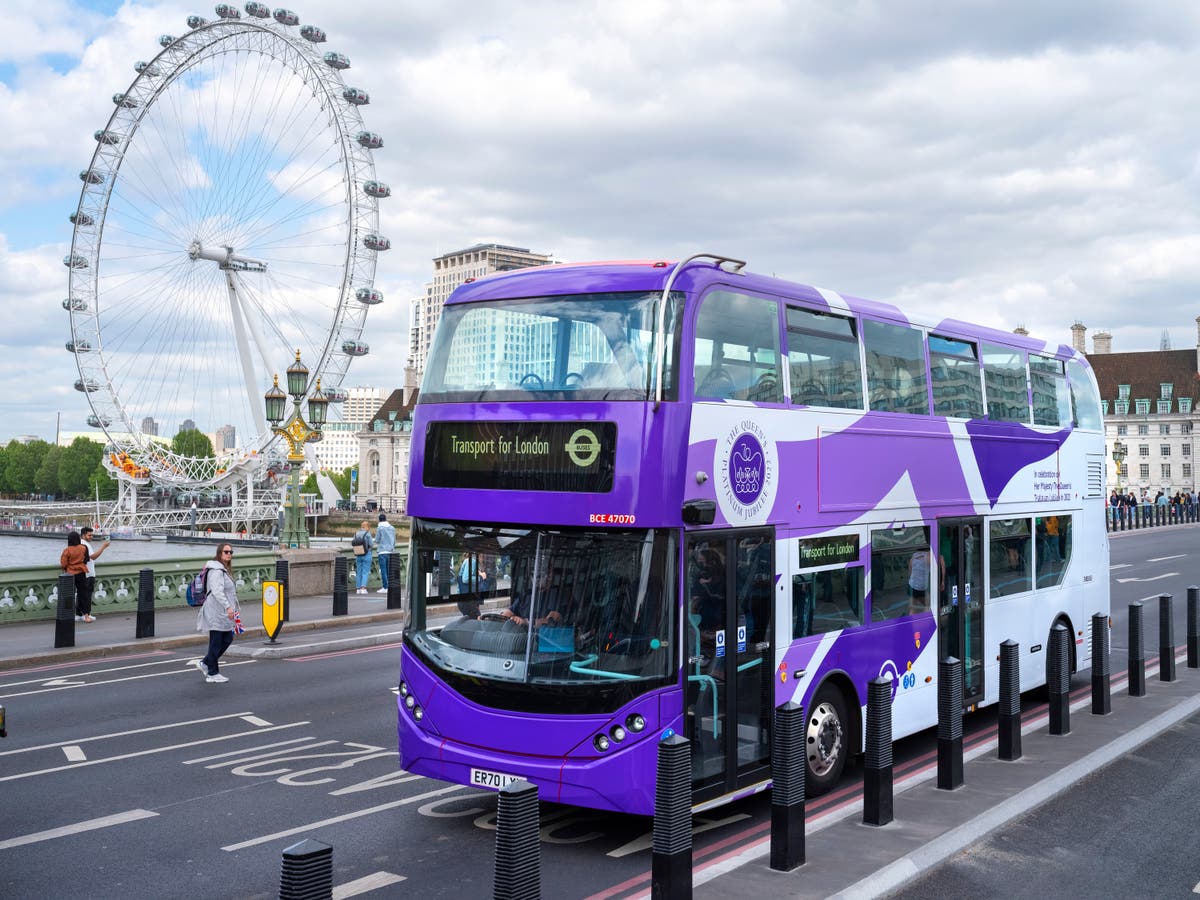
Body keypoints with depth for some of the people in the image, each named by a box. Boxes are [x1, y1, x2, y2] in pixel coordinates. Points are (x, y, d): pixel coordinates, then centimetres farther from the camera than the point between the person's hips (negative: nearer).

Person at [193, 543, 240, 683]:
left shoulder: (225, 570, 17)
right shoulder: (216, 570, -16)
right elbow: (217, 591, -27)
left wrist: (236, 607, 25)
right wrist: (228, 607, -33)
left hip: (223, 613, 10)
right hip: (216, 613, -10)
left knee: (228, 638, 13)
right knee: (216, 642, -2)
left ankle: (205, 663, 24)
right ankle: (212, 674, 7)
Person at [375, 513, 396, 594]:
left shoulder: (379, 528, -5)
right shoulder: (392, 528, 10)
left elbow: (377, 540, -4)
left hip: (383, 552, -5)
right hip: (391, 551, 5)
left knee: (383, 570, -4)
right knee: (389, 570, 10)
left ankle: (385, 588, -8)